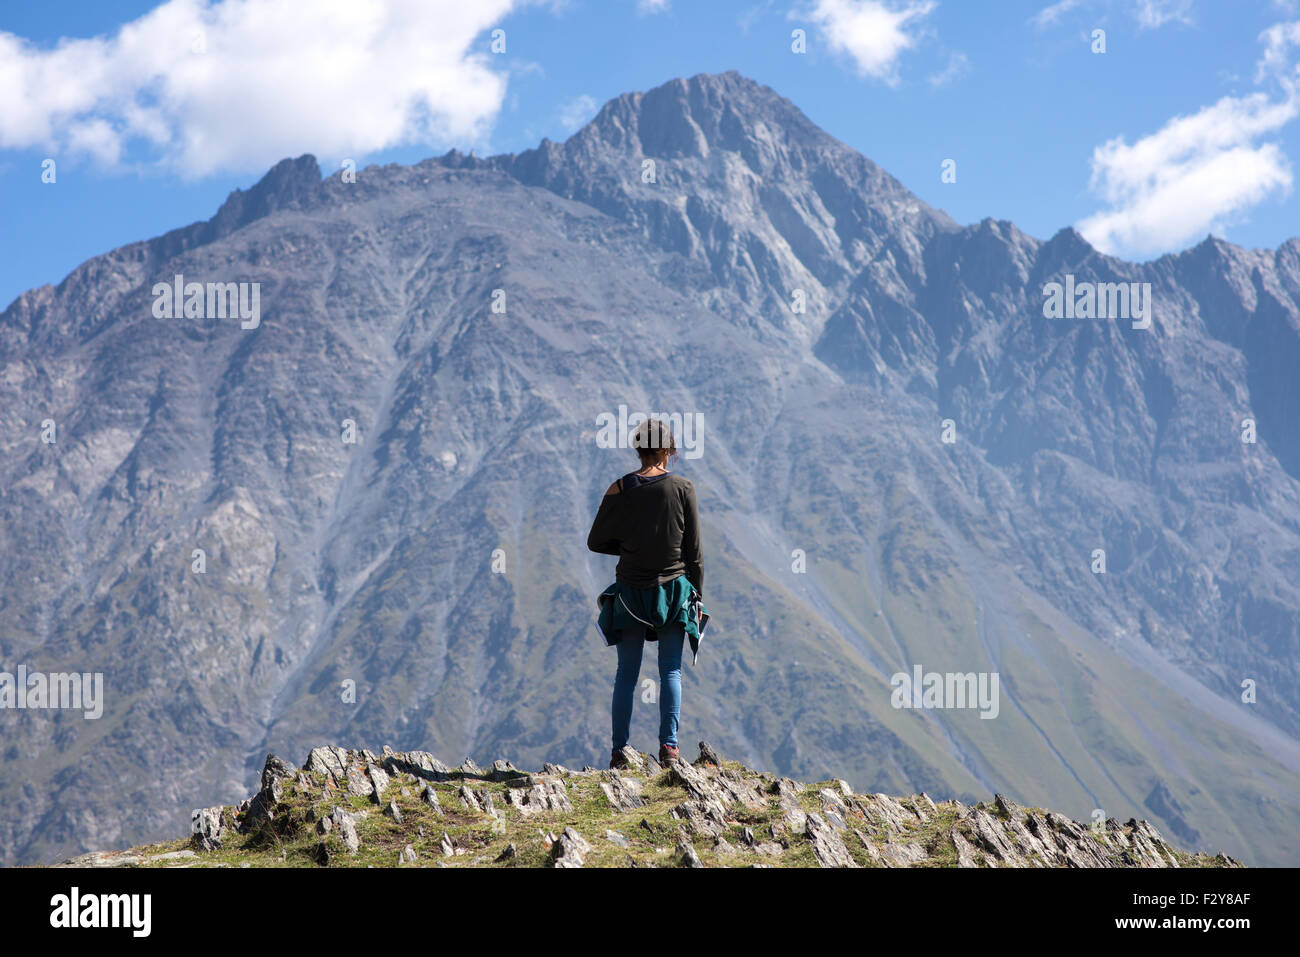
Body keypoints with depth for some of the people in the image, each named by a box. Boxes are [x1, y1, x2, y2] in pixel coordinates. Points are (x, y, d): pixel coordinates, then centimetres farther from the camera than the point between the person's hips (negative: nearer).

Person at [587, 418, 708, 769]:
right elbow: (693, 549, -1)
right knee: (671, 670, 8)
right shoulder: (683, 488, -5)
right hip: (674, 589, 0)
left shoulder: (619, 491, -5)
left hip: (630, 592, 0)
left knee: (626, 673, 8)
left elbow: (595, 542, 1)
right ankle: (668, 745, -2)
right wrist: (698, 595, 7)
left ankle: (620, 751, 6)